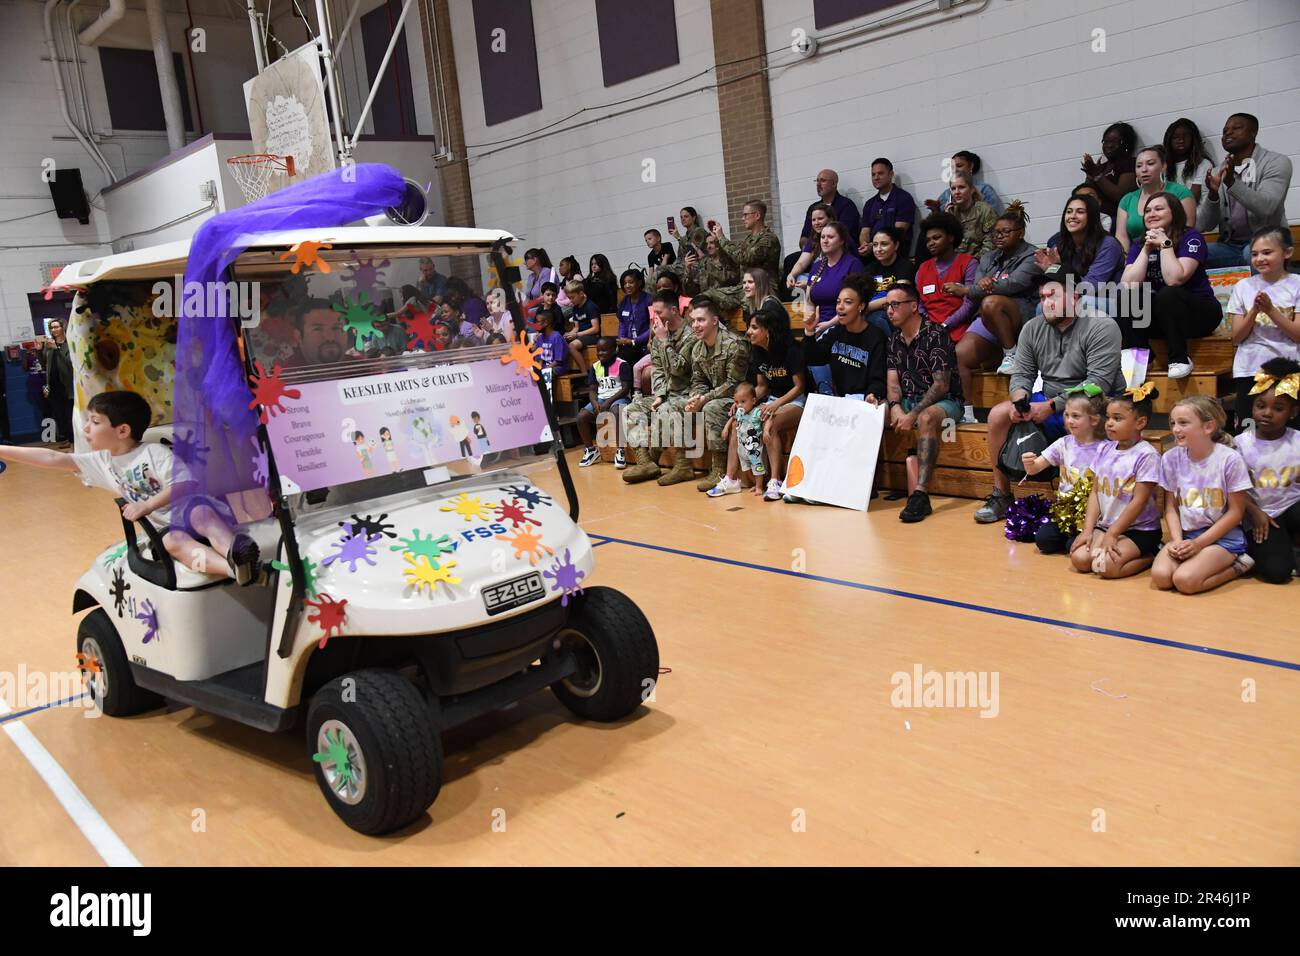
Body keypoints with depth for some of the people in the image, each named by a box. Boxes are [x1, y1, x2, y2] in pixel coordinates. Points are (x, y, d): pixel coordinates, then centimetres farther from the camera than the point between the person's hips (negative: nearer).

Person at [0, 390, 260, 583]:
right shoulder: (101, 461, 14)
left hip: (192, 509, -4)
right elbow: (52, 458, 13)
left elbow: (180, 486, -15)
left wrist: (146, 506, -22)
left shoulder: (155, 452, -6)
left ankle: (235, 551, -63)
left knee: (197, 510, -39)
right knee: (173, 542, -32)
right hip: (168, 528, 4)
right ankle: (235, 568, -59)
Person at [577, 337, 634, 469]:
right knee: (581, 416, -18)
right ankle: (591, 450, 2)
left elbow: (626, 389, -12)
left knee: (616, 412, -40)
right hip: (600, 399, 6)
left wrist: (609, 401, -21)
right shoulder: (595, 367, 11)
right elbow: (592, 390, 8)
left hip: (618, 398, -5)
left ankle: (620, 451, -30)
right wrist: (595, 404, -14)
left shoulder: (622, 365, -6)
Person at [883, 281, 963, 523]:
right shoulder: (894, 341, 13)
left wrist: (913, 415, -24)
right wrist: (896, 408, -17)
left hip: (944, 401, -7)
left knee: (926, 418, -39)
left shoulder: (935, 335, -10)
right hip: (908, 401, 7)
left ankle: (920, 493, -45)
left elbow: (942, 385, -17)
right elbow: (892, 380, 4)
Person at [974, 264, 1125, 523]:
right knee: (998, 414, -10)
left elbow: (1098, 383, -22)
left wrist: (1051, 406, -26)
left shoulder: (1101, 326, -14)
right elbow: (1022, 374, 6)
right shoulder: (1032, 329, 5)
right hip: (1049, 402, 6)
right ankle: (1001, 496, -2)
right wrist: (1019, 402, -18)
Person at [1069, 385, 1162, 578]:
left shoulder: (1146, 455, -14)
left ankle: (1151, 555, 1)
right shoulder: (1105, 450, 6)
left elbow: (1138, 502, -16)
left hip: (1139, 529, -5)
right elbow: (1095, 492, 6)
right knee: (1079, 559, -16)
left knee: (1106, 566, -24)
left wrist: (1111, 535, -17)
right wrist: (1088, 529, -4)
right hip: (1105, 524, 6)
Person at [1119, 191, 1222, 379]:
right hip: (1160, 317, 4)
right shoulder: (1139, 245, 4)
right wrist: (1146, 250, -14)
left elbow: (1175, 279, -27)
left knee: (1167, 295, -35)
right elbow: (1129, 285, -13)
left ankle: (1180, 358, -22)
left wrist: (1165, 244, -18)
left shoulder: (1191, 238, -10)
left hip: (1200, 313, -4)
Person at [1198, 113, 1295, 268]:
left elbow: (1266, 207, -19)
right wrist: (1213, 194, -16)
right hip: (1228, 246, 4)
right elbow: (1205, 225, 2)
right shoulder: (1217, 173, 10)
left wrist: (1232, 183, -30)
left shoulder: (1277, 162, -2)